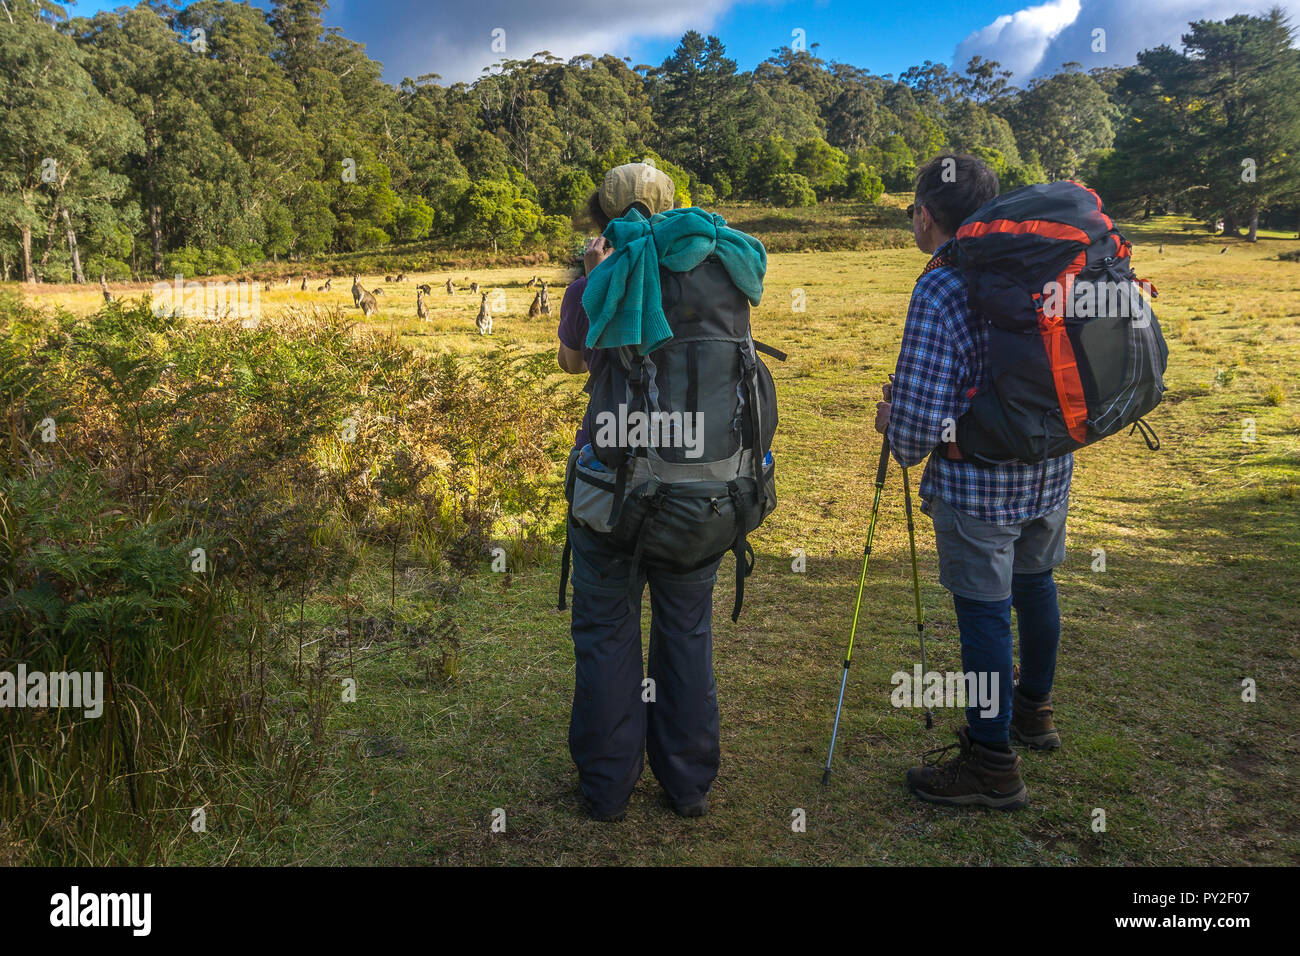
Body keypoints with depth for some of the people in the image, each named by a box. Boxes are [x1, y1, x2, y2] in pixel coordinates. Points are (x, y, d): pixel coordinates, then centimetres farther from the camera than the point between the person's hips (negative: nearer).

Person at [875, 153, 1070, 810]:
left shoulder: (939, 289, -19)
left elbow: (919, 417, -23)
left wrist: (899, 438, -2)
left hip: (977, 484, -8)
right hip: (1050, 470, 8)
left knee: (984, 611, 2)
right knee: (1034, 583, 22)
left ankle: (992, 763, 13)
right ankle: (1033, 711, 43)